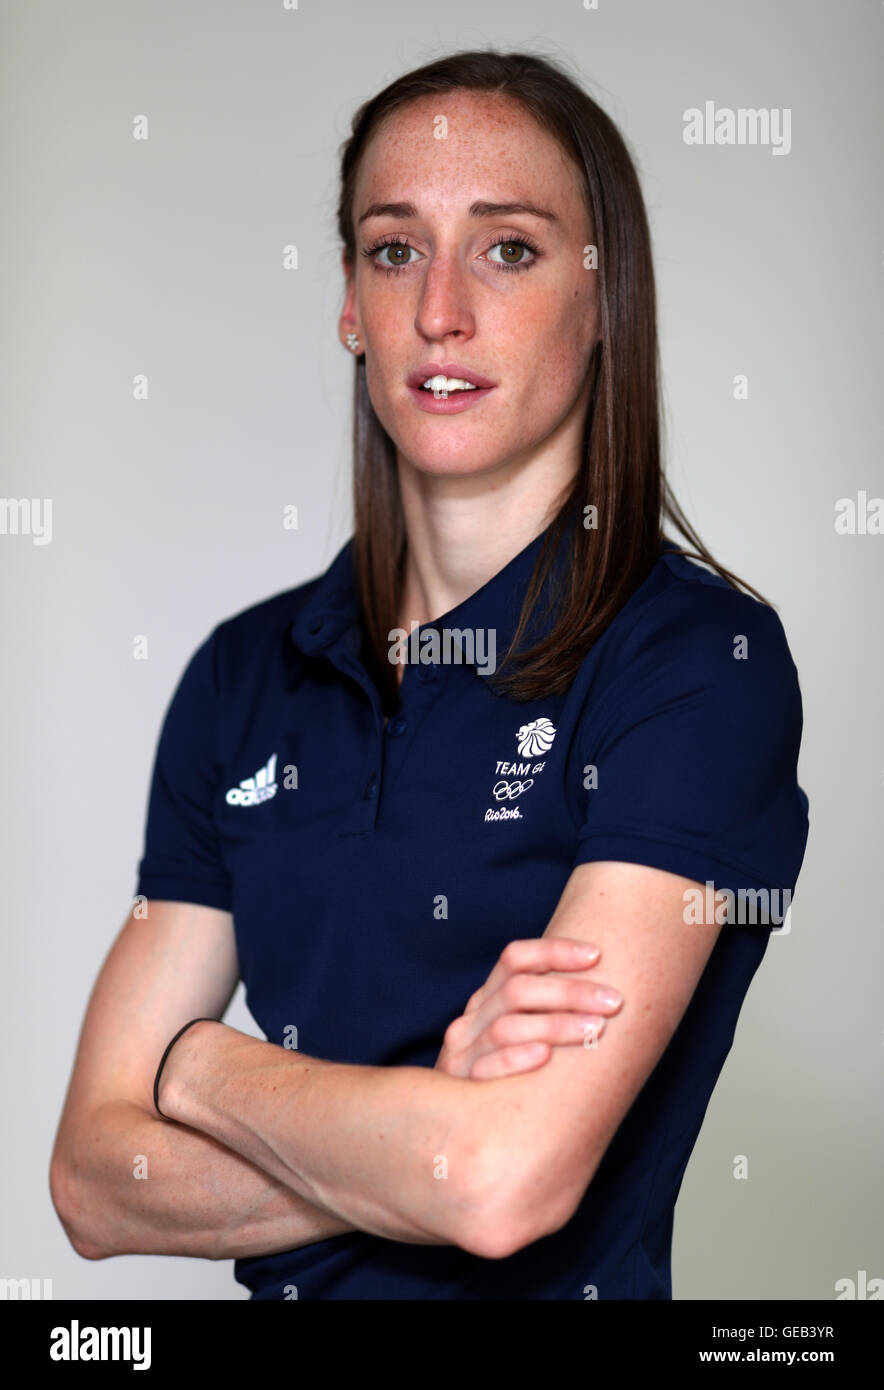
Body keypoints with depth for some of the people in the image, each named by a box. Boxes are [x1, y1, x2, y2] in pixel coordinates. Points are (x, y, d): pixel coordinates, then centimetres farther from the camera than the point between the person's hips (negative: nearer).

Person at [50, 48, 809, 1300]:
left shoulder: (703, 658, -8)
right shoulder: (245, 673, 5)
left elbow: (506, 1185, -17)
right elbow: (95, 1178, 1)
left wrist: (199, 1063, -3)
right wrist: (434, 1128, -13)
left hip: (572, 1290, -3)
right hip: (285, 1287, 3)